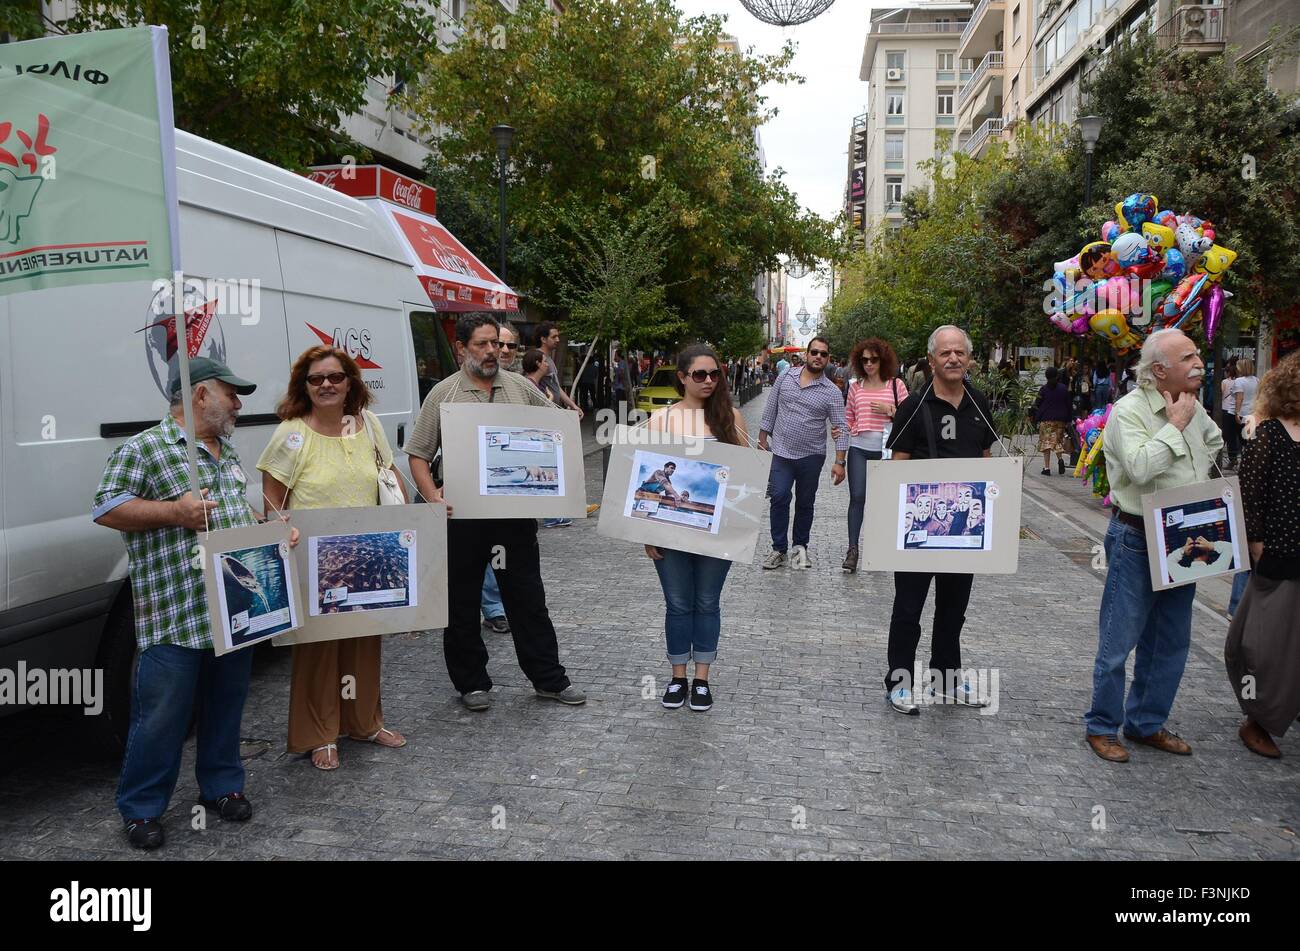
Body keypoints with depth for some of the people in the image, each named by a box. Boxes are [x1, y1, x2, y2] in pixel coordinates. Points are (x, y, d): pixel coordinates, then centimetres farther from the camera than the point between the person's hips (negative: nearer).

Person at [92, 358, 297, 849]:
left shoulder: (228, 452, 18)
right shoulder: (142, 449, -6)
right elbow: (105, 510, -10)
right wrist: (175, 511, -19)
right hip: (174, 615, -7)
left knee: (226, 703, 16)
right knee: (163, 715, 0)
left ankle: (221, 785, 31)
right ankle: (141, 808, 16)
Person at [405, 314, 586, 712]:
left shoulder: (520, 387, 6)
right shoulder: (443, 394, -2)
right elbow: (418, 455, -1)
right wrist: (432, 496, -17)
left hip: (516, 514, 2)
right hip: (463, 516, -2)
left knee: (529, 599, 10)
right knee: (462, 605, 9)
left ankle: (549, 679, 20)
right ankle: (471, 683, 24)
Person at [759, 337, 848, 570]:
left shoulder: (831, 392, -3)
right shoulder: (785, 378, 2)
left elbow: (841, 428, -4)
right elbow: (770, 410, 9)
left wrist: (839, 462, -11)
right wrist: (763, 439, 6)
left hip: (811, 455, 0)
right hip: (781, 453, 1)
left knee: (805, 503, 9)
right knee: (779, 498, -7)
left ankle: (800, 546, 25)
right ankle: (779, 549, 4)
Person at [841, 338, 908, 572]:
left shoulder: (896, 385, 4)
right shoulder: (855, 386, 10)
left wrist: (889, 410, -11)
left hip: (885, 450, -1)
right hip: (859, 449, 1)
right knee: (857, 497, -5)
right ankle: (852, 549, -2)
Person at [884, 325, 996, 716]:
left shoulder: (980, 405, 6)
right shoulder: (915, 406, -9)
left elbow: (985, 460, 14)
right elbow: (898, 465, -8)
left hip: (966, 522, 5)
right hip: (919, 522, -5)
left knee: (954, 604, 17)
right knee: (909, 604, 5)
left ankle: (947, 676, 31)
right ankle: (899, 681, 16)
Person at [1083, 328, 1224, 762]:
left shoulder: (1194, 408, 7)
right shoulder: (1129, 410, -16)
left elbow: (1213, 440, 29)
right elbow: (1140, 467, -31)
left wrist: (1199, 475, 12)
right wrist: (1175, 424, -21)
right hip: (1136, 539, -8)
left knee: (1171, 641, 15)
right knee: (1119, 640, 0)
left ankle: (1147, 723, 29)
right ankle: (1102, 727, 14)